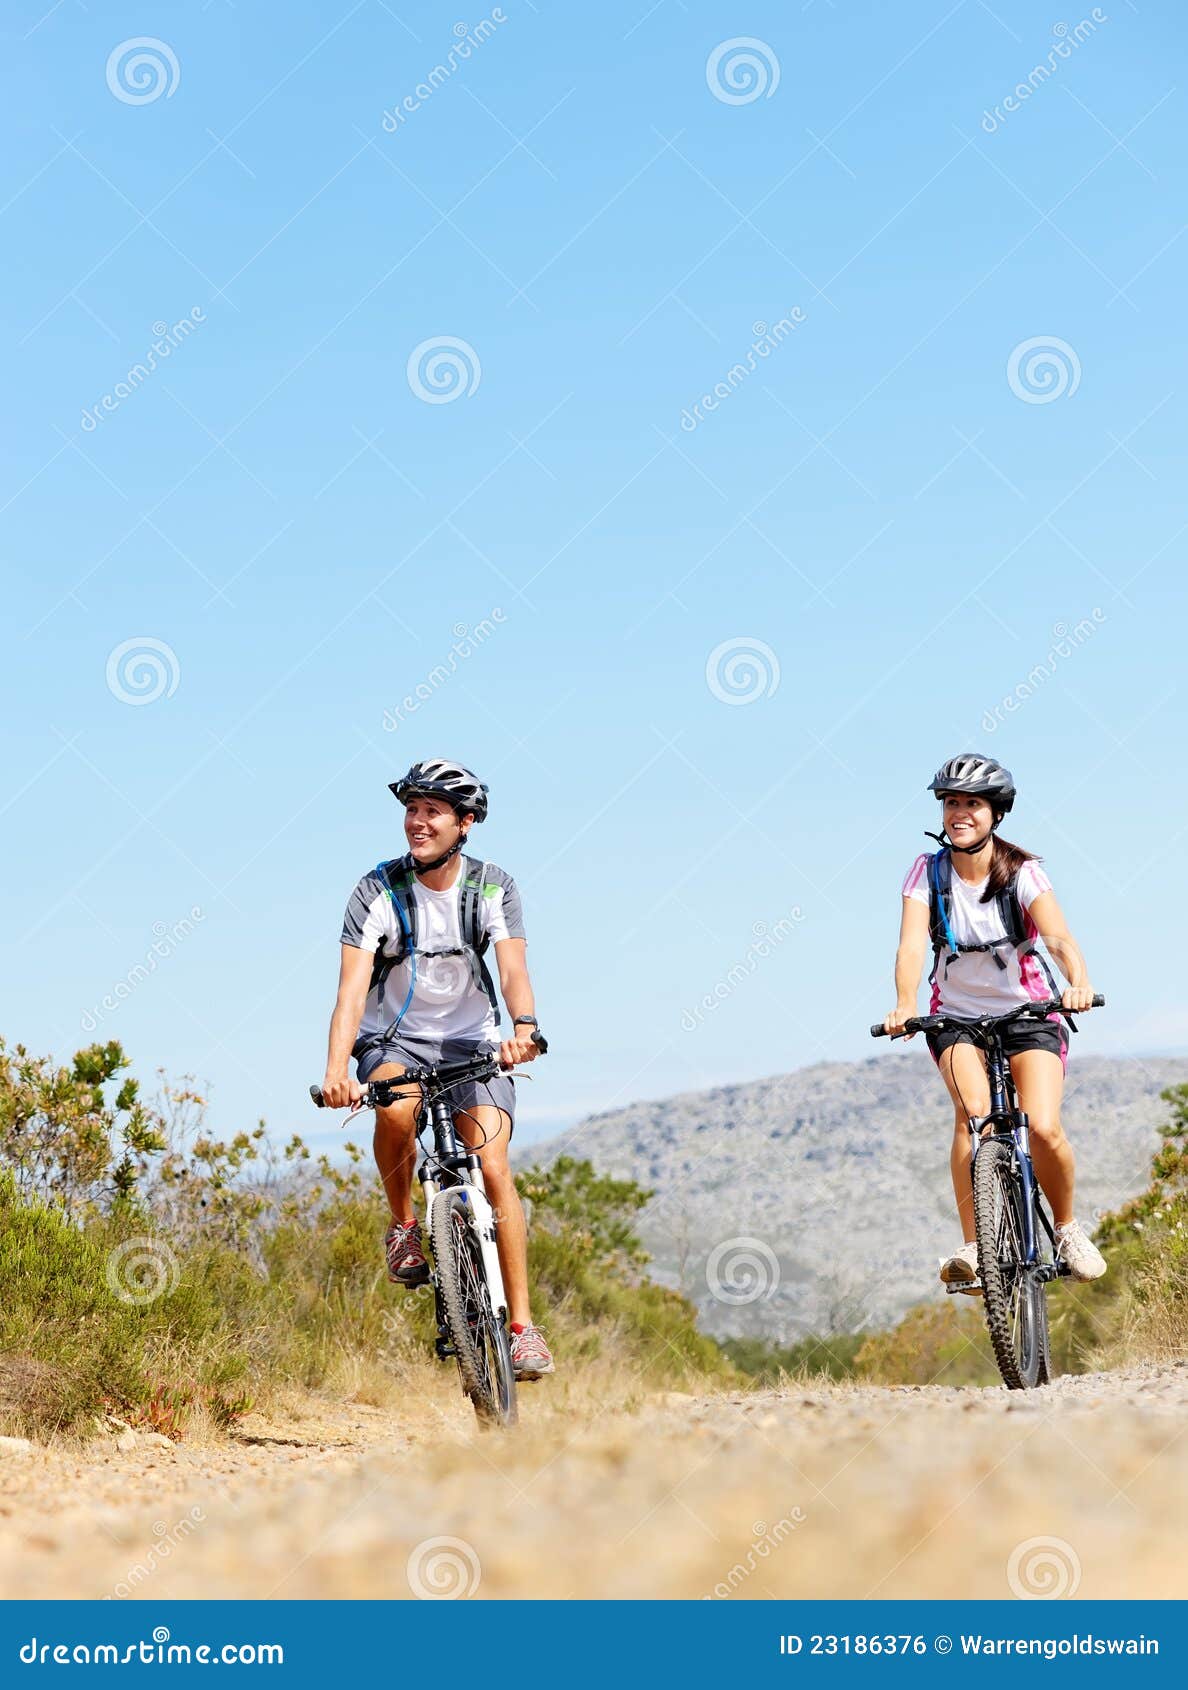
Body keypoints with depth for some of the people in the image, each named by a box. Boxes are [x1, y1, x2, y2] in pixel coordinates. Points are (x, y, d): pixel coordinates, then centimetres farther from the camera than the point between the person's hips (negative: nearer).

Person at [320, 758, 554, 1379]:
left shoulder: (493, 887, -8)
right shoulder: (377, 892, -13)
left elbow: (513, 966, -22)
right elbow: (352, 986, -23)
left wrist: (524, 1027, -45)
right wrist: (336, 1068, -39)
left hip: (471, 1043, 1)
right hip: (394, 1040, -1)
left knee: (493, 1168, -17)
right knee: (395, 1108, -35)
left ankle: (522, 1324, -11)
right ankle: (403, 1223, -7)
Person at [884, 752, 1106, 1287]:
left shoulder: (1022, 873, -11)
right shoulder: (928, 872, -7)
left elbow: (1058, 937, -26)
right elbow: (912, 944, -20)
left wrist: (1078, 980, -47)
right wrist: (904, 1006, -39)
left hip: (1028, 1013, -1)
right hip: (957, 1016, 1)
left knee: (1043, 1128, -20)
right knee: (974, 1112, -28)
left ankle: (1067, 1226, 8)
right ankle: (973, 1247, -25)